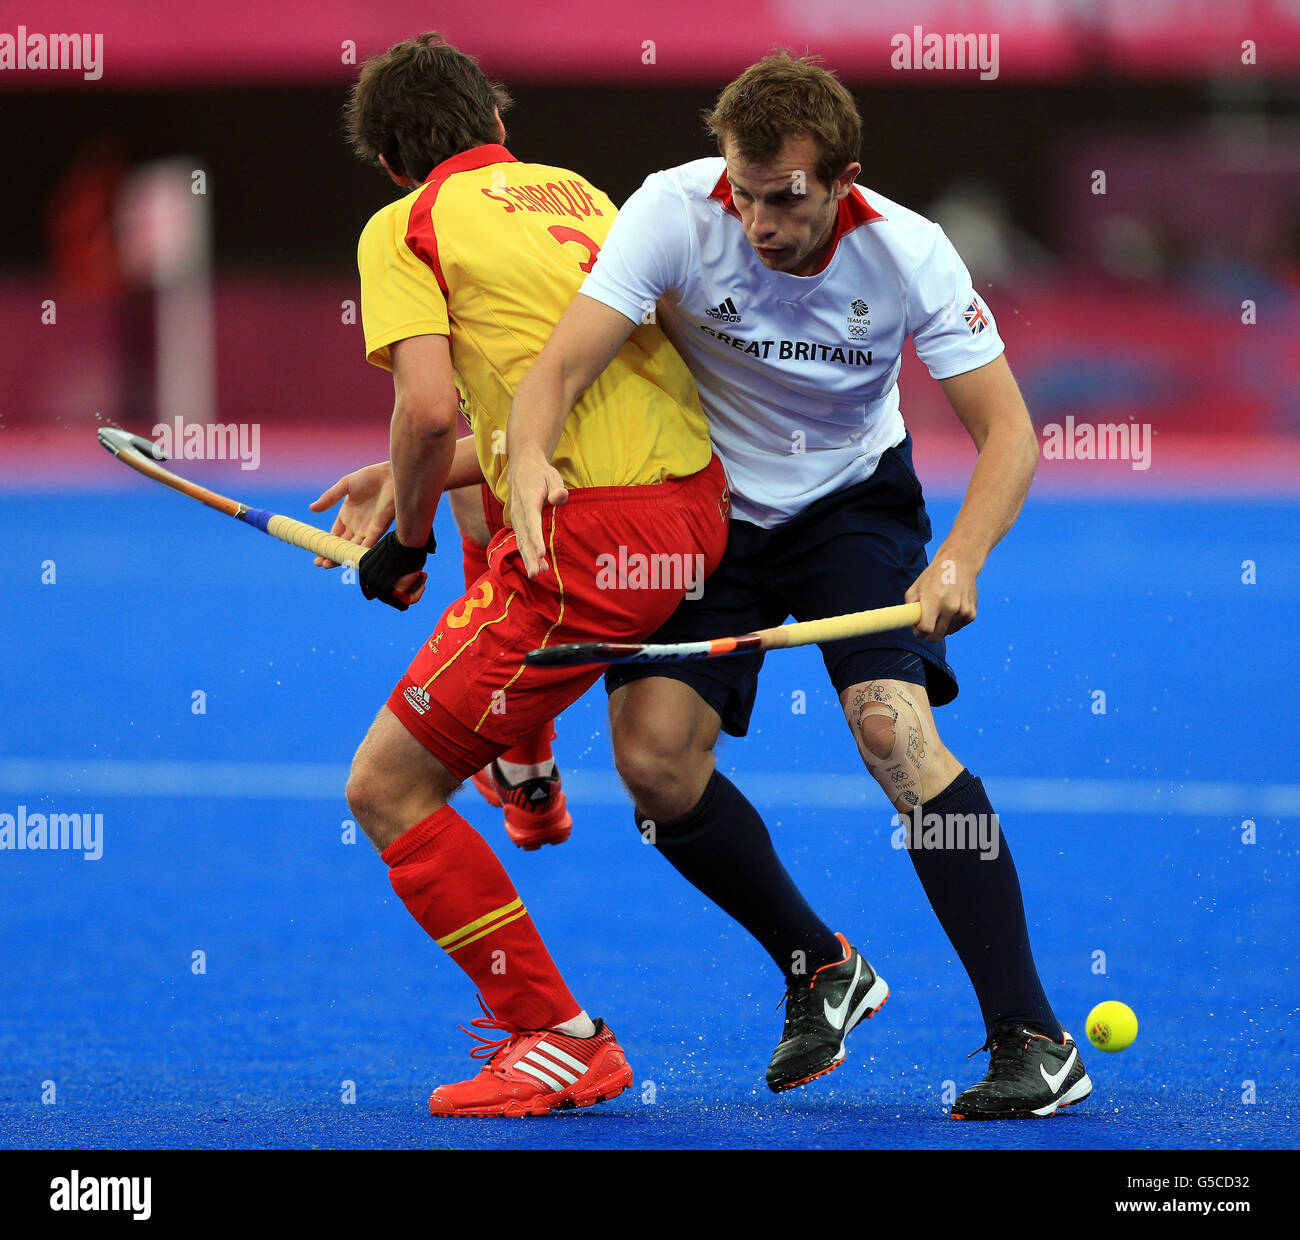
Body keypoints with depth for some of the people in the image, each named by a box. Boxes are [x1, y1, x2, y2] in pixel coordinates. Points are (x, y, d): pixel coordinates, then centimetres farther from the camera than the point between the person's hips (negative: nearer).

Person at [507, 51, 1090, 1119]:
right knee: (653, 756, -14)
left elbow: (1008, 431, -18)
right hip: (705, 507, 2)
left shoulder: (905, 252, -22)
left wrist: (959, 561, -36)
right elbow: (563, 360, -28)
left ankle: (1033, 1040, -22)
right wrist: (530, 458, -50)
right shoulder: (675, 212, -23)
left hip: (854, 500, -2)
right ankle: (818, 969, 11)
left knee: (893, 722, -24)